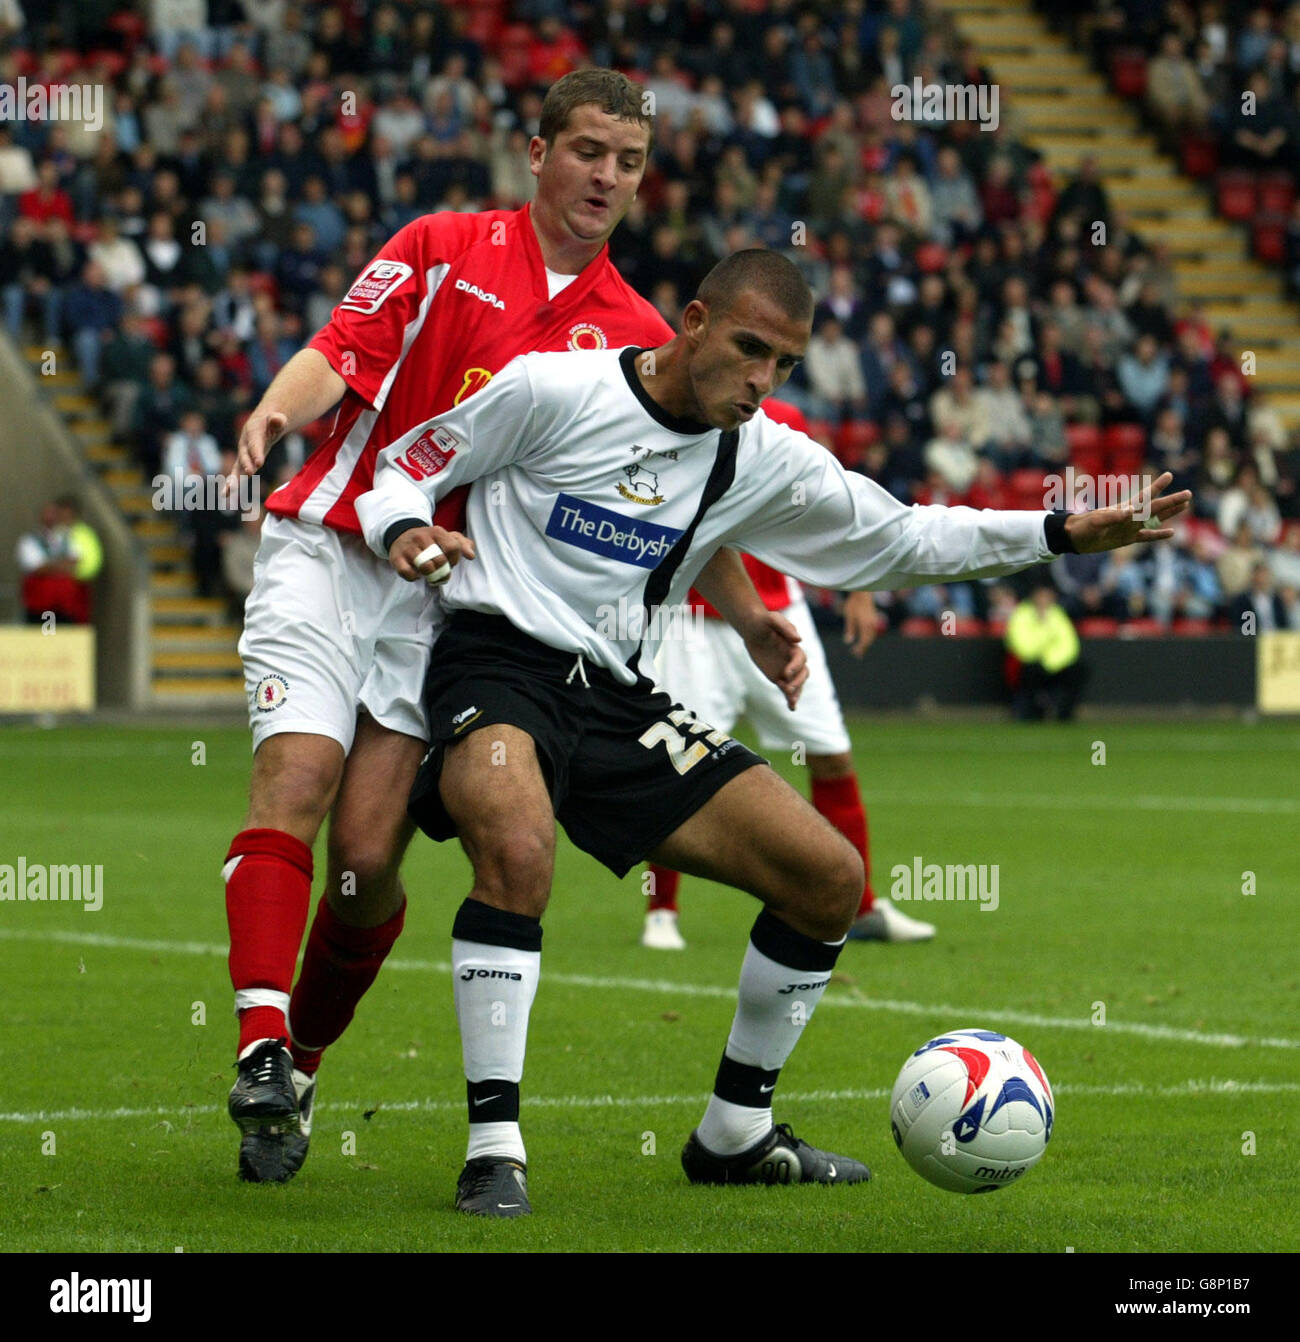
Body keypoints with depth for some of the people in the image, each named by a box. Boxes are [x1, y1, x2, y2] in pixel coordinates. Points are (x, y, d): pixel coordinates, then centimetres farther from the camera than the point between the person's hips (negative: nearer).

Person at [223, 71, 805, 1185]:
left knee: (370, 856, -8)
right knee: (296, 778, -21)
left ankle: (305, 1060, 10)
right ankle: (261, 1047, -28)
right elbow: (342, 355, -4)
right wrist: (275, 411, -26)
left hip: (448, 598, 2)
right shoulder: (445, 248, 3)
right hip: (329, 551, -2)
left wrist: (753, 624, -5)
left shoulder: (638, 337, 9)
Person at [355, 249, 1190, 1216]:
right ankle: (494, 1148, -29)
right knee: (520, 852, -39)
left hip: (619, 701, 6)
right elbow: (406, 465, 2)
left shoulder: (767, 460, 6)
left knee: (831, 880, 0)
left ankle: (734, 1135, 16)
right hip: (497, 666, -6)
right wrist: (403, 529, -21)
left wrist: (1061, 534, 6)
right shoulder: (551, 390, -8)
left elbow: (902, 538, 16)